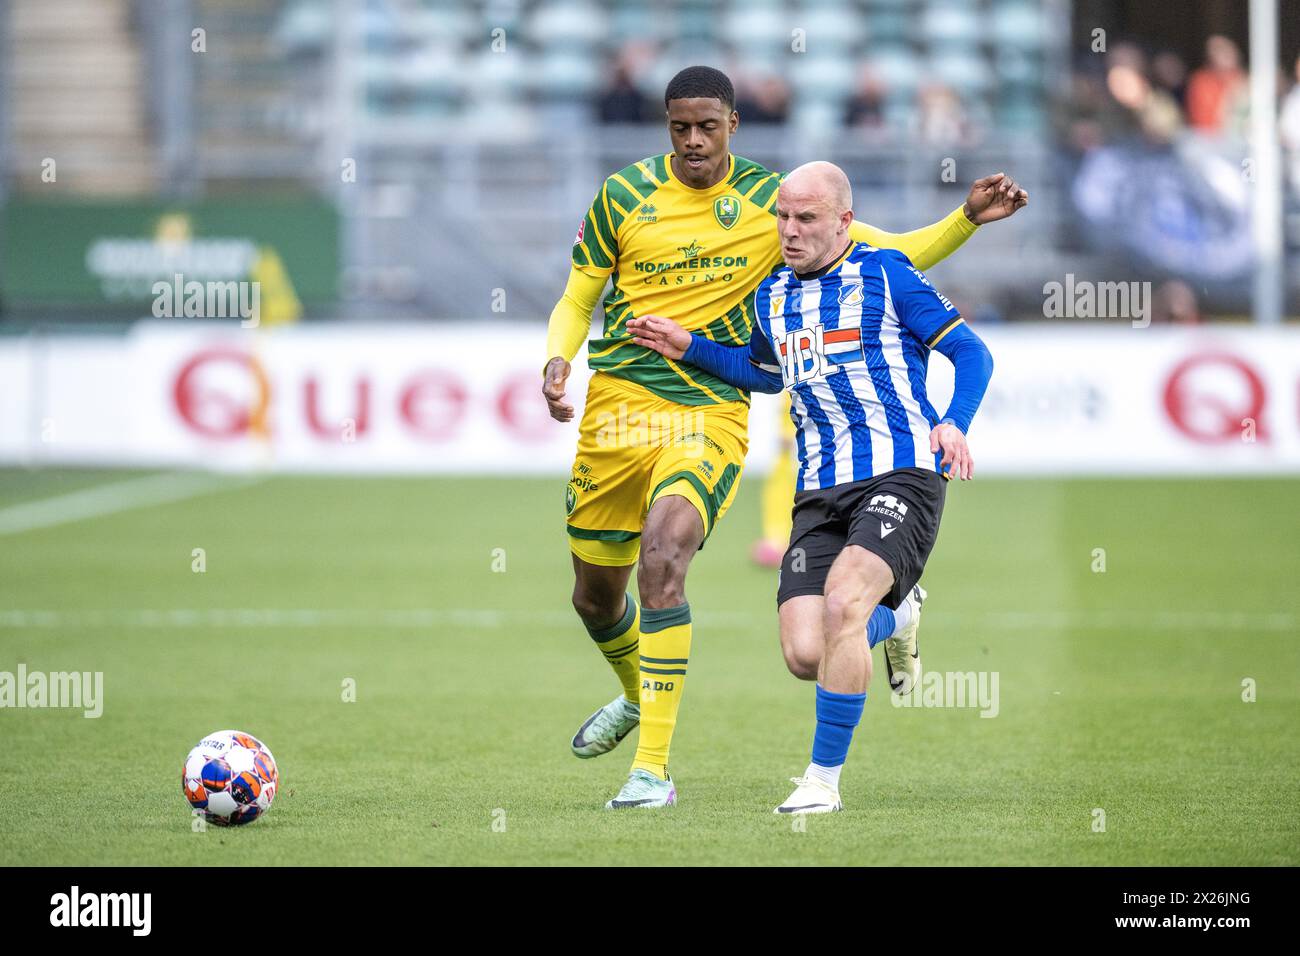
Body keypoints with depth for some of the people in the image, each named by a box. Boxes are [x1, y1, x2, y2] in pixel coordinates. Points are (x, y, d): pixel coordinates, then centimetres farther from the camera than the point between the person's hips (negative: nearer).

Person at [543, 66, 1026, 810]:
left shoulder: (772, 200, 1)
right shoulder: (625, 195, 2)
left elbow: (892, 255, 6)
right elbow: (576, 301, 10)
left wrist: (968, 219, -7)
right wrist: (558, 361, -11)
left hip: (712, 413, -2)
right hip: (619, 405, 3)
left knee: (662, 556, -27)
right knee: (596, 594, 12)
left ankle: (654, 766, -25)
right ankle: (637, 697, 49)